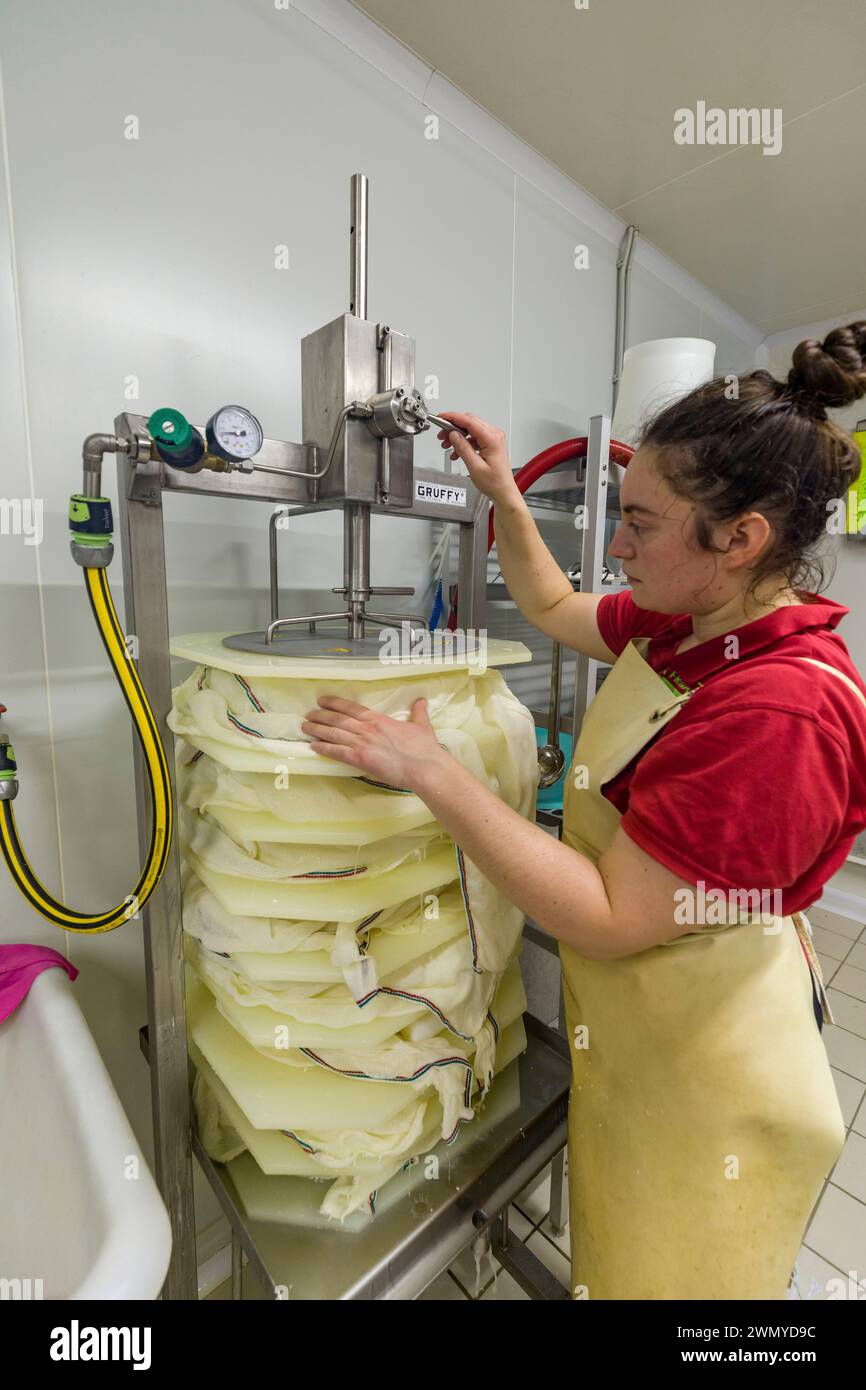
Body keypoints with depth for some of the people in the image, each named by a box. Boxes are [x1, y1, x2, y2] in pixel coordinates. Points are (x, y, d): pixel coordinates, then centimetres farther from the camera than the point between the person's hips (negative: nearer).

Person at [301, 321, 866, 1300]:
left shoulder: (780, 710, -32)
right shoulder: (686, 622, -5)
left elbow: (611, 918, -30)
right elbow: (552, 610, 11)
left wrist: (430, 772, -31)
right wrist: (503, 495, 5)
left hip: (699, 1062, -7)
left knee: (663, 1266, 24)